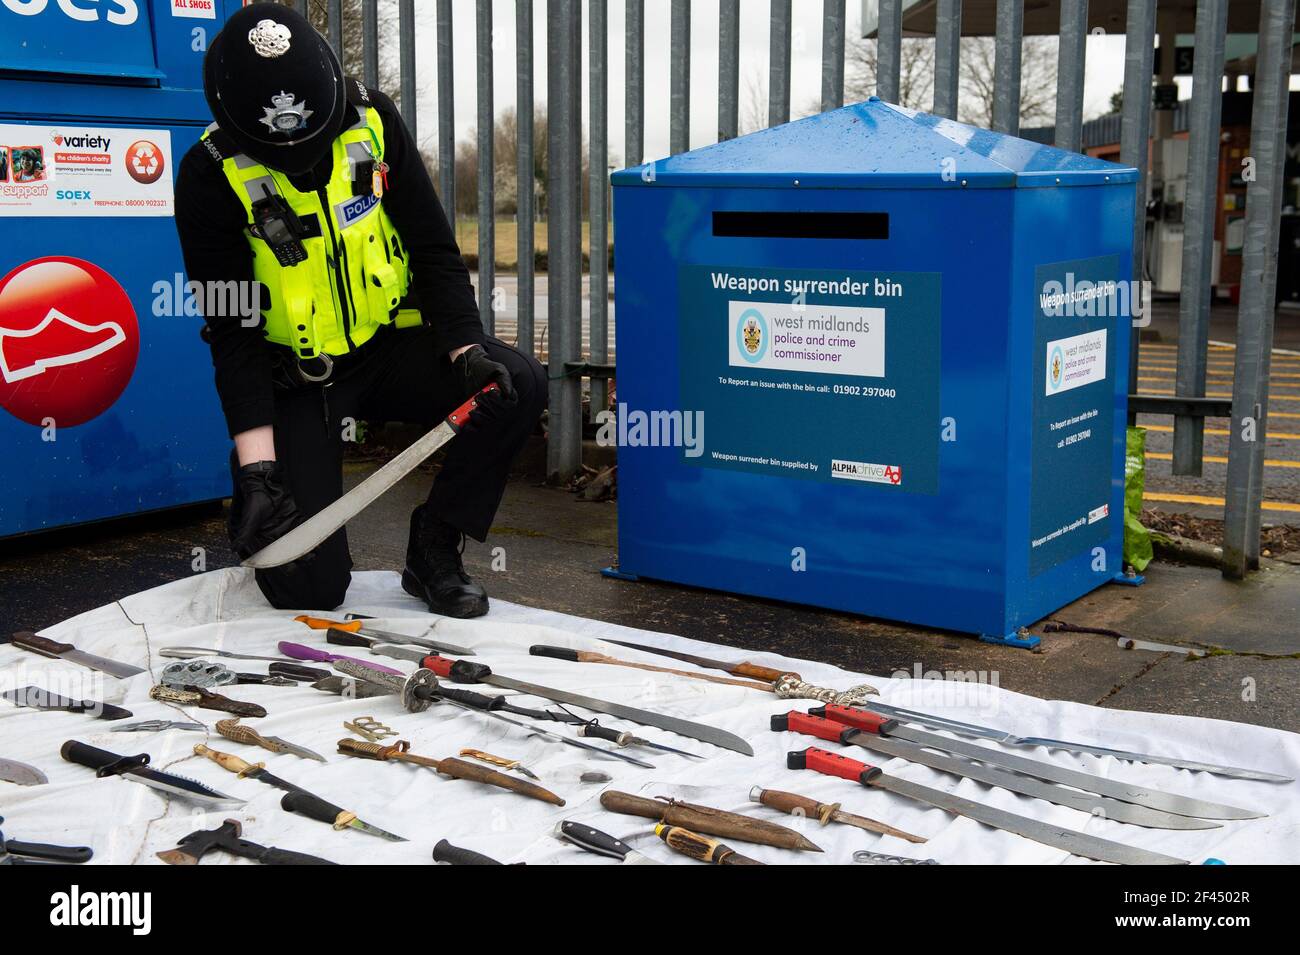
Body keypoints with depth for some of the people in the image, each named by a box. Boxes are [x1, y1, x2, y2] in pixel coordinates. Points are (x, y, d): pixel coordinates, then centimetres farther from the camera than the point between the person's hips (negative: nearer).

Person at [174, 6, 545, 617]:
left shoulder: (372, 122, -9)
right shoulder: (211, 176, -17)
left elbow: (433, 246, -4)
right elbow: (232, 332, -17)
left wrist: (465, 349, -20)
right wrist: (257, 468, -23)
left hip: (389, 346, 3)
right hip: (294, 377, -3)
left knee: (518, 387, -24)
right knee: (308, 586, -13)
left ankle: (433, 550, -4)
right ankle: (249, 501, 24)